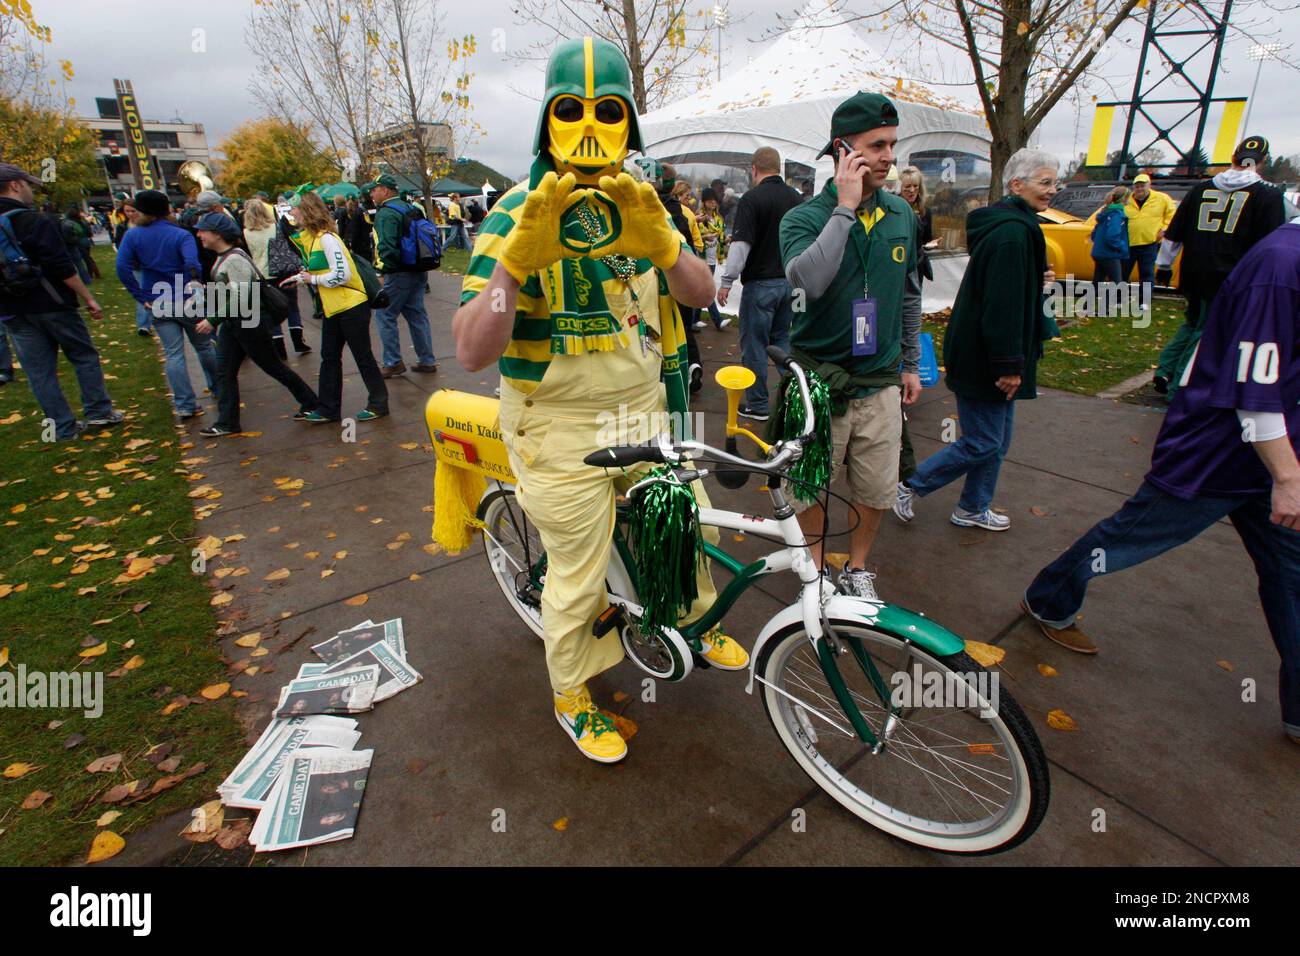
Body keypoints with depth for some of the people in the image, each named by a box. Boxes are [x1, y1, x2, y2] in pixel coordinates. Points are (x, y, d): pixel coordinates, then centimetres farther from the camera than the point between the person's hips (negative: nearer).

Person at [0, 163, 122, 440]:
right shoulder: (31, 220, -11)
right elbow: (62, 266, -17)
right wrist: (88, 298, -11)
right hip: (50, 304, -6)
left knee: (39, 370, 7)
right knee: (84, 356, 9)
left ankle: (63, 427, 10)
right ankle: (98, 411, 8)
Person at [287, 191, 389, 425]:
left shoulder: (326, 238, -17)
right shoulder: (311, 238, 12)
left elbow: (342, 274, -22)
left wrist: (313, 279, -12)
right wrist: (302, 278, 7)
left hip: (351, 306, -10)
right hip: (332, 308, 10)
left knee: (363, 357, 2)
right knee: (329, 358, 11)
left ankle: (378, 404, 15)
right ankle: (328, 410, 18)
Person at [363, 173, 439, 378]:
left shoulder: (386, 213, -14)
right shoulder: (408, 207, 14)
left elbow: (387, 246, -25)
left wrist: (385, 270, -13)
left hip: (399, 274, -9)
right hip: (418, 271, 9)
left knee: (385, 315, 1)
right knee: (416, 314, 13)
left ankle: (393, 363, 4)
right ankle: (427, 360, 16)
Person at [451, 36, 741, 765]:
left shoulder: (639, 204, 5)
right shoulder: (516, 215, -12)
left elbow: (702, 291, -9)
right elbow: (472, 352, -21)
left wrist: (660, 243, -30)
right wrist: (518, 256, -35)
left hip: (646, 412, 6)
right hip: (562, 430, -5)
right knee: (578, 575, 7)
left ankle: (697, 622, 49)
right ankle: (572, 696, 34)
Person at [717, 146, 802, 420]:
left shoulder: (752, 199, -13)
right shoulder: (796, 198, 8)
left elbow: (741, 245, -19)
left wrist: (727, 281, -12)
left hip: (761, 282, -6)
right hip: (790, 281, 7)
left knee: (754, 344, 3)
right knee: (782, 339, 18)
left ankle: (757, 405, 9)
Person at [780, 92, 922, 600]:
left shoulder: (902, 215, 7)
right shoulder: (803, 218, -9)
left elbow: (909, 295, 17)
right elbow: (808, 280, -32)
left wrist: (911, 363, 18)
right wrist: (845, 207, -24)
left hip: (880, 383, 4)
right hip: (819, 382, -4)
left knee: (877, 491, 11)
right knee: (811, 487, 9)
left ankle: (857, 568, 35)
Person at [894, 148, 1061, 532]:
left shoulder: (1015, 225, 15)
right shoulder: (1012, 232, -19)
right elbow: (1002, 304, -25)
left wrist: (1038, 278, 12)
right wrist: (1010, 365, -23)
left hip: (986, 356, 11)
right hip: (982, 357, -11)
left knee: (997, 440, 17)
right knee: (982, 444, -3)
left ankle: (973, 509, 31)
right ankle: (908, 488, 9)